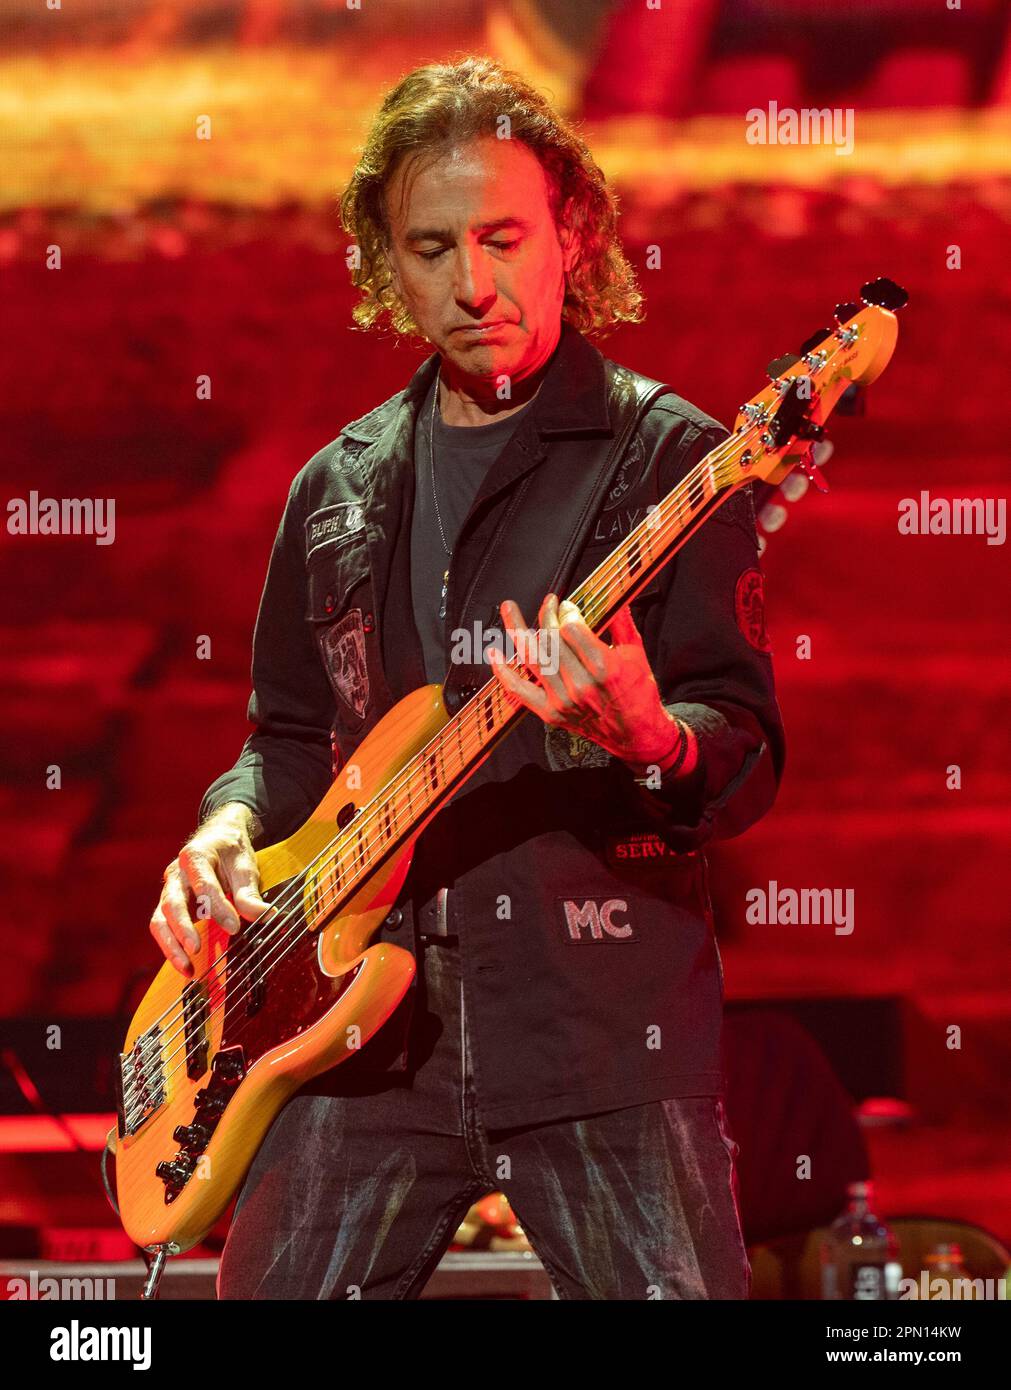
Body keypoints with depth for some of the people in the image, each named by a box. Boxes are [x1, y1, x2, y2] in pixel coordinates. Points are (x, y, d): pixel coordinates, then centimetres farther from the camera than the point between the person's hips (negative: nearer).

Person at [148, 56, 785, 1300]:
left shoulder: (664, 460, 0)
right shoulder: (338, 492, 16)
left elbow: (750, 756, -6)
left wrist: (651, 741, -28)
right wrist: (234, 826, 3)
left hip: (605, 1022, -4)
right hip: (362, 1019, 4)